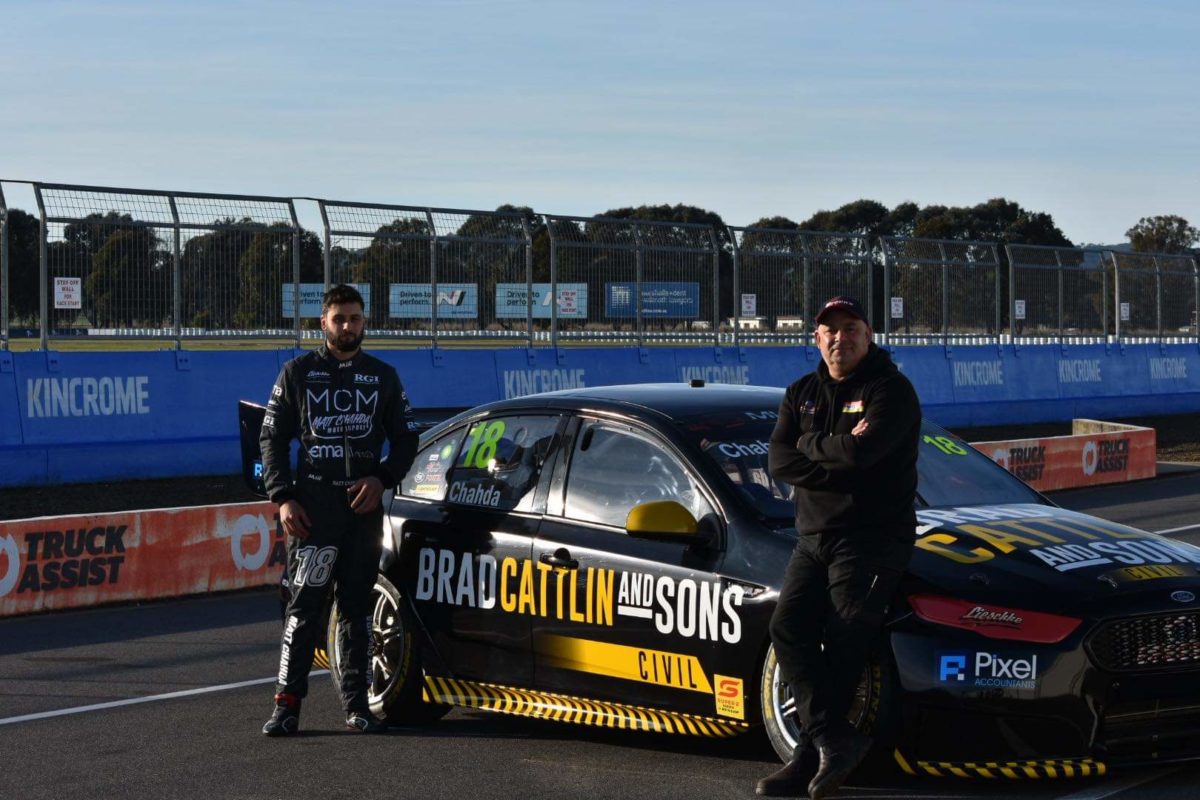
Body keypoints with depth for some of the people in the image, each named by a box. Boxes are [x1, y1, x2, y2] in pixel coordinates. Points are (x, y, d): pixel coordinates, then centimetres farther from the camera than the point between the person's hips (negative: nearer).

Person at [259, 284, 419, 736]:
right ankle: (287, 704, -8)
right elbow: (272, 438, 7)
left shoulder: (383, 377, 13)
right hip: (313, 505, -2)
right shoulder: (298, 373, 8)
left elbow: (406, 439, 15)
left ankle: (356, 705, 8)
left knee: (356, 609, 5)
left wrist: (381, 479, -2)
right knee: (304, 607, -8)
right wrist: (282, 498, -4)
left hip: (364, 507, 2)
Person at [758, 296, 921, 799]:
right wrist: (839, 455, -14)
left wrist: (809, 444, -6)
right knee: (788, 627, -11)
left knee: (843, 644, -10)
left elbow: (860, 451, -24)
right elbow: (778, 461, -1)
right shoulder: (802, 394, 14)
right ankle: (834, 740, -16)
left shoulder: (890, 390, -6)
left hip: (871, 539, -6)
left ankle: (811, 756, -7)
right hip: (814, 536, 6)